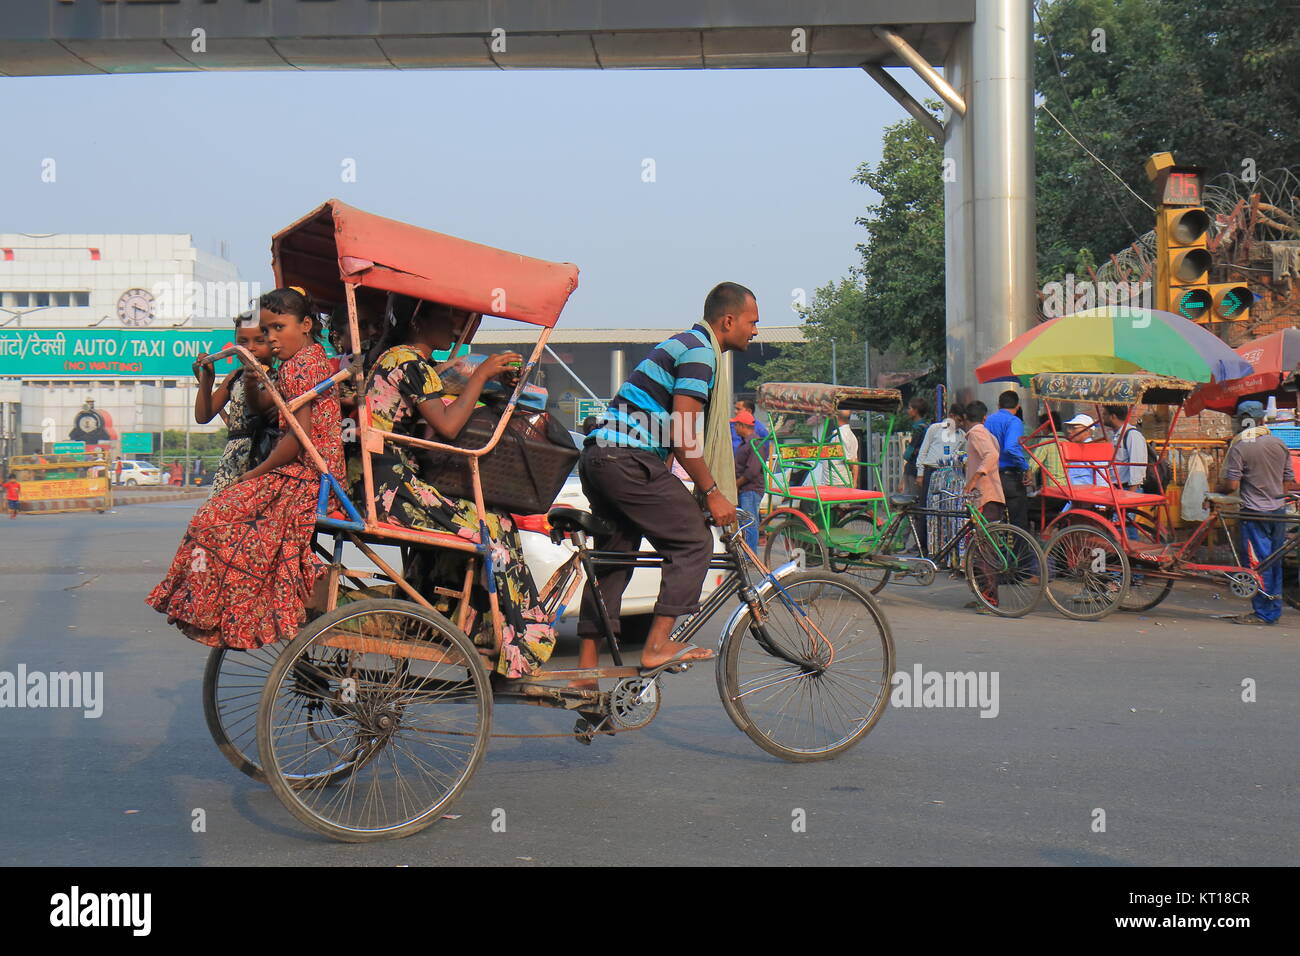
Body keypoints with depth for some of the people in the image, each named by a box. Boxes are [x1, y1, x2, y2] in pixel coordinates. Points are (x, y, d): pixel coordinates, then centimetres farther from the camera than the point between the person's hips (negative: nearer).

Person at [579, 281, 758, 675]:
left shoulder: (683, 344, 24)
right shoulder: (700, 351, -8)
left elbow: (680, 433, 27)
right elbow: (682, 435, -15)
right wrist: (712, 493, -8)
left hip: (597, 458, 10)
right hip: (629, 461, -10)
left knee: (612, 560, 13)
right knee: (693, 542, -4)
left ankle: (587, 667, 15)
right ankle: (657, 646, -6)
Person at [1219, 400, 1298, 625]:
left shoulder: (1239, 447, -11)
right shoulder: (1279, 444, 7)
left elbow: (1232, 485, -15)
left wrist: (1219, 488, 5)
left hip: (1254, 513, -6)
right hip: (1278, 510, 6)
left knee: (1258, 562, -2)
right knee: (1274, 562, 13)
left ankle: (1263, 613, 1)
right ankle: (1274, 609, 19)